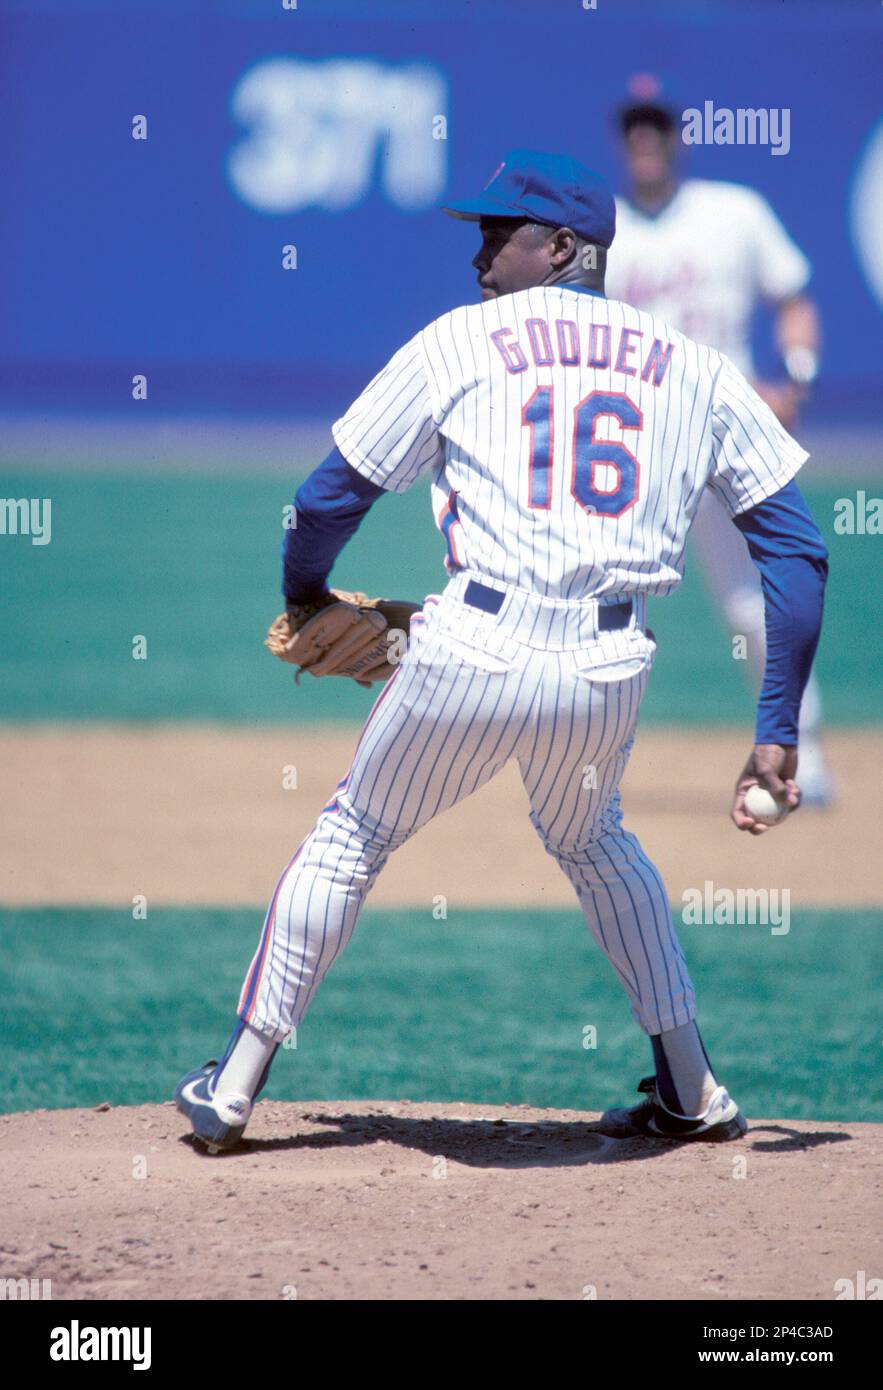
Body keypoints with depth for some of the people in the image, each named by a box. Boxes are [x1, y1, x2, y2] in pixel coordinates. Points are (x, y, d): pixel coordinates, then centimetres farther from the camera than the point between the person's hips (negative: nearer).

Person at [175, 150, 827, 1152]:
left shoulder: (458, 342, 7)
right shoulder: (694, 368, 13)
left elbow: (328, 500, 9)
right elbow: (796, 548, 8)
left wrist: (306, 598, 30)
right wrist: (777, 731, 8)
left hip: (473, 652, -3)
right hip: (611, 670, 3)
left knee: (350, 840, 18)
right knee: (592, 842, 32)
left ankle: (233, 1088, 21)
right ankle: (692, 1094, 32)